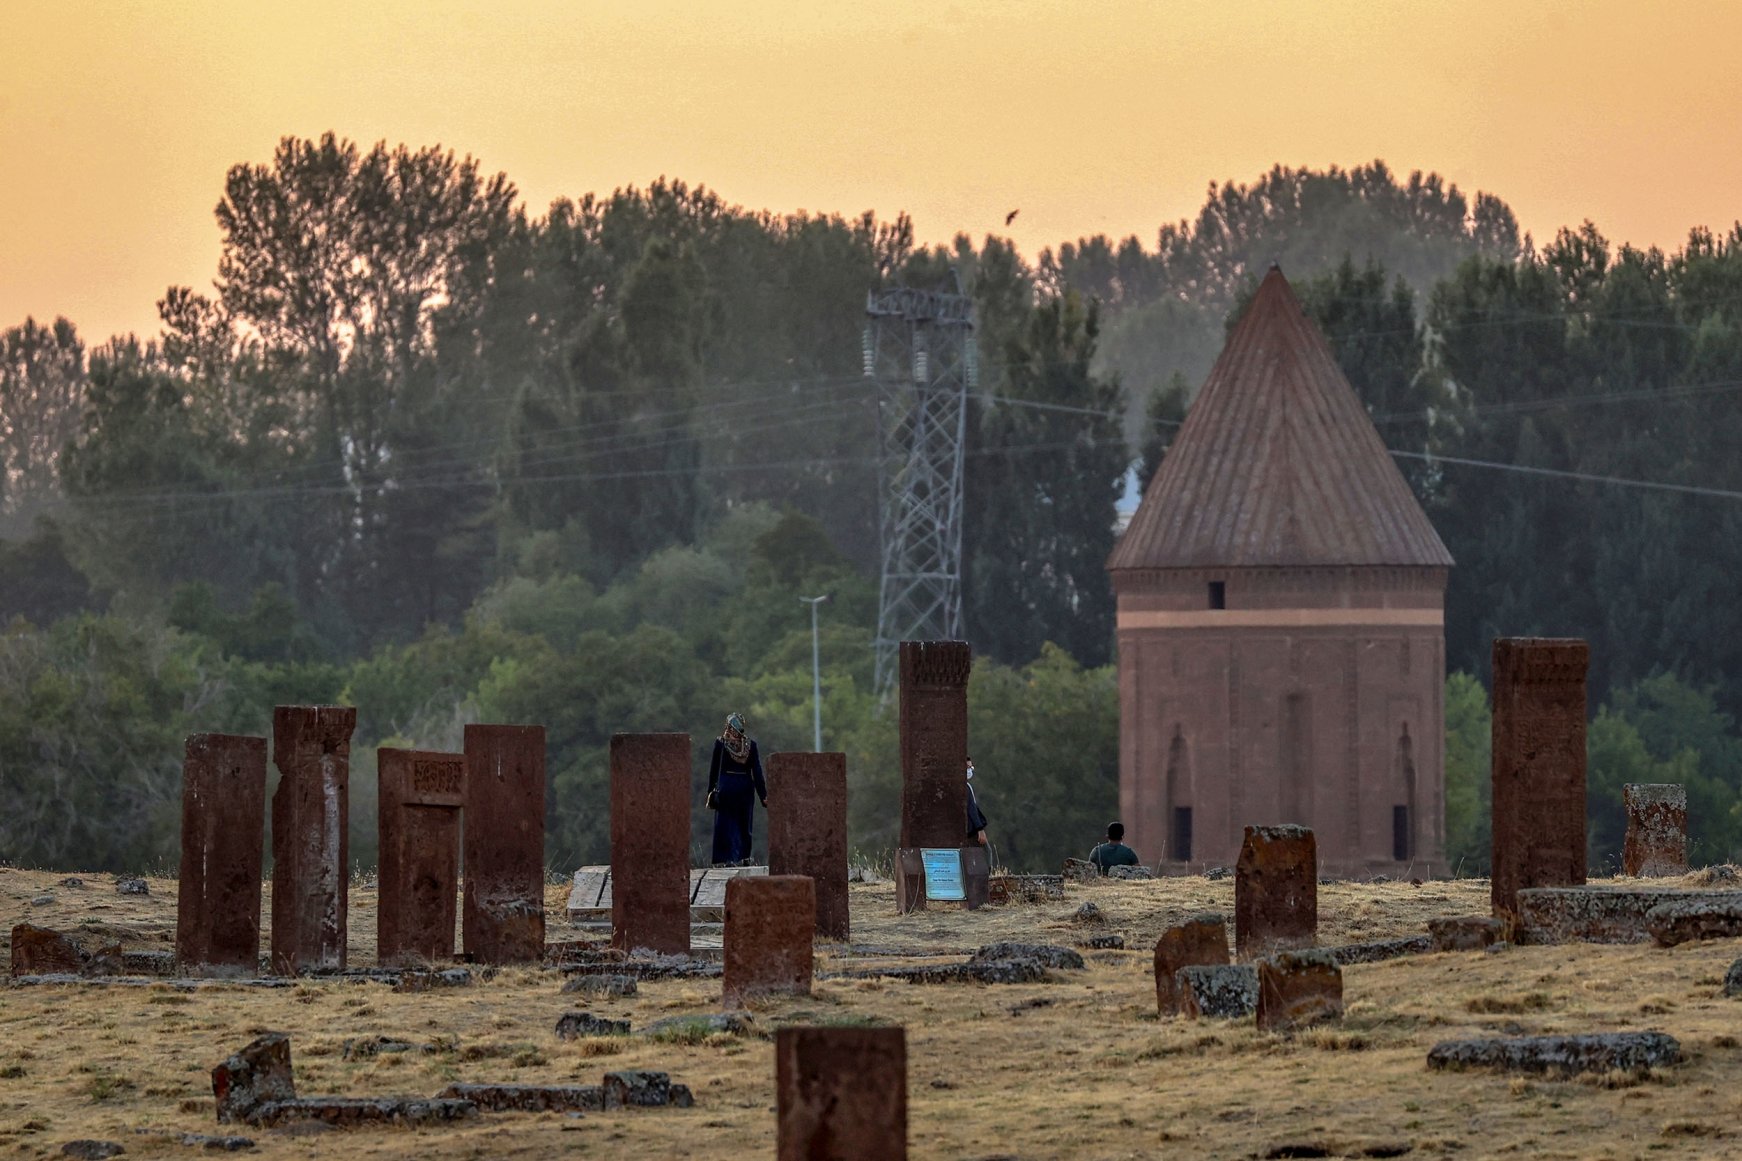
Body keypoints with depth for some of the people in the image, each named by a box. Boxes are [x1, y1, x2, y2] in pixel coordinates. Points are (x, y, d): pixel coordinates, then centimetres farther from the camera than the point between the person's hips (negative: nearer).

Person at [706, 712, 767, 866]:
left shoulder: (720, 743, -4)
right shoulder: (751, 744, 0)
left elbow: (714, 769, -1)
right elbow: (757, 772, -1)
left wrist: (711, 792, 6)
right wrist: (763, 795, 2)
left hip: (726, 786, -2)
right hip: (745, 786, 2)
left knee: (725, 825, 1)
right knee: (743, 825, 12)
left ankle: (727, 859, -6)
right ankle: (744, 858, 10)